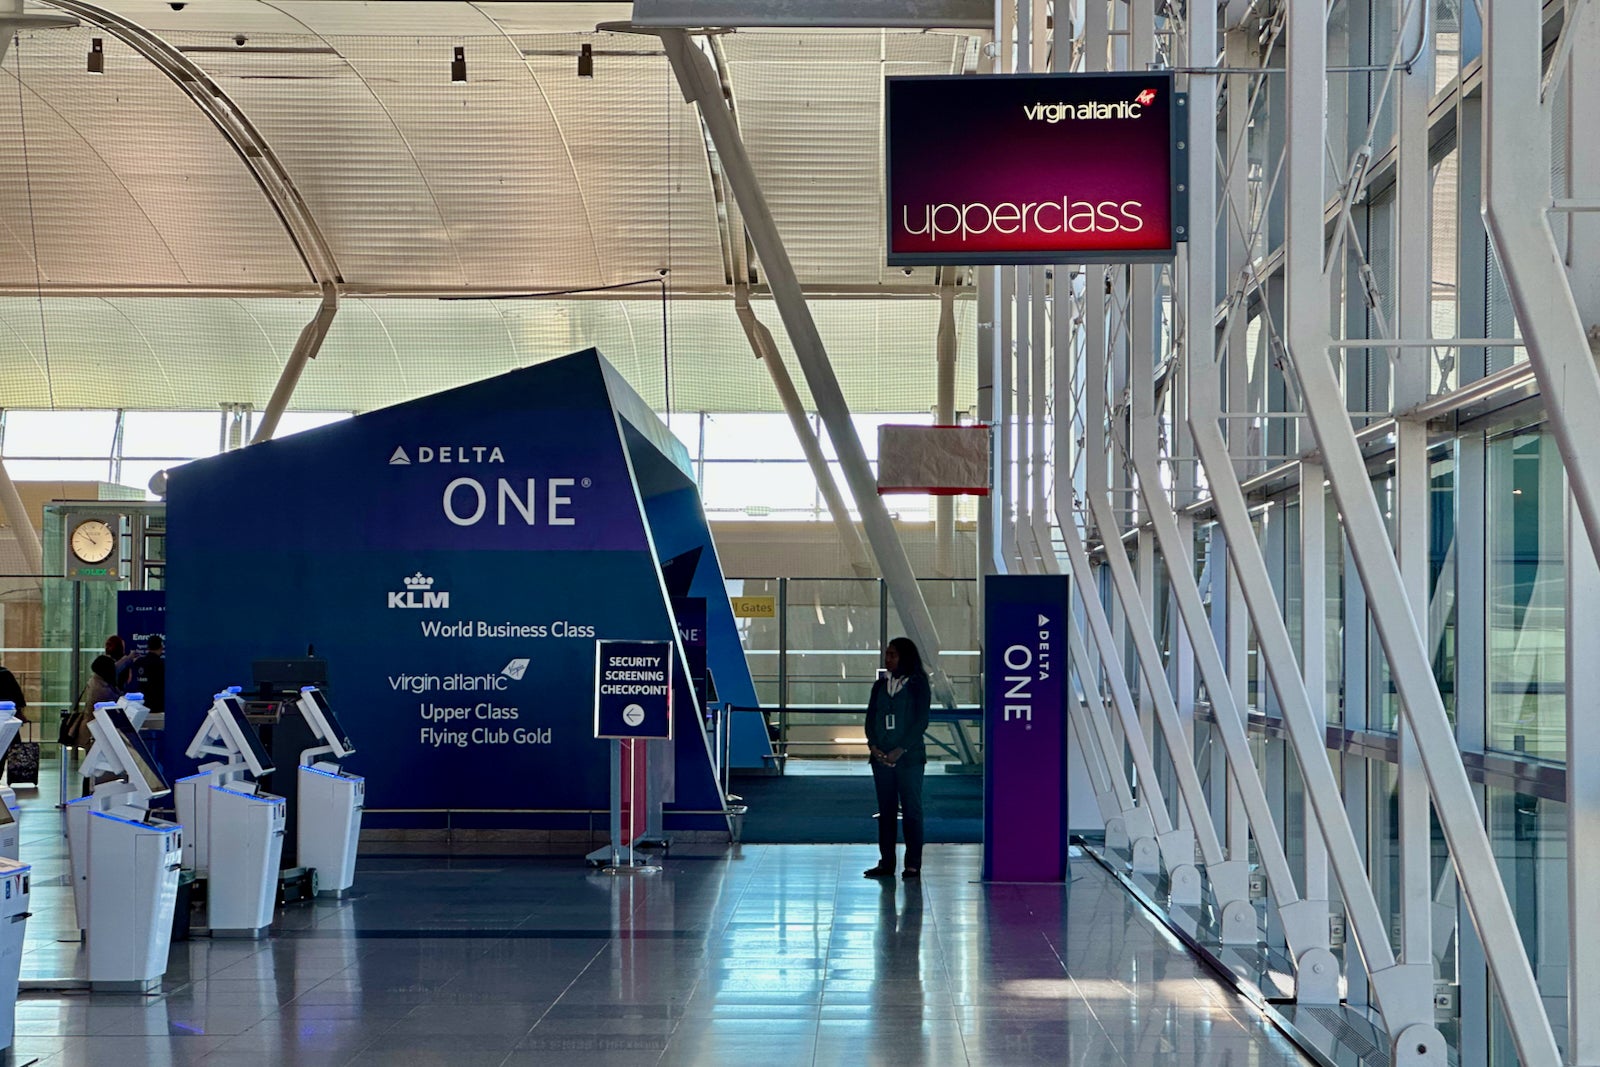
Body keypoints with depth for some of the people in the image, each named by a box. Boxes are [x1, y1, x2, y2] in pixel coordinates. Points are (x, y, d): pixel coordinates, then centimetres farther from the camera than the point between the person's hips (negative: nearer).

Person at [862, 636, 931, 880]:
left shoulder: (918, 686, -2)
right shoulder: (880, 685, 11)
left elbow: (921, 722, -7)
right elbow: (870, 718, 10)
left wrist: (900, 750, -14)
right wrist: (873, 746, -7)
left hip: (909, 757, -4)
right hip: (881, 758, 5)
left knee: (911, 810, -3)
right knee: (886, 810, 6)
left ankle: (913, 864, 0)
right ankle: (886, 863, 11)